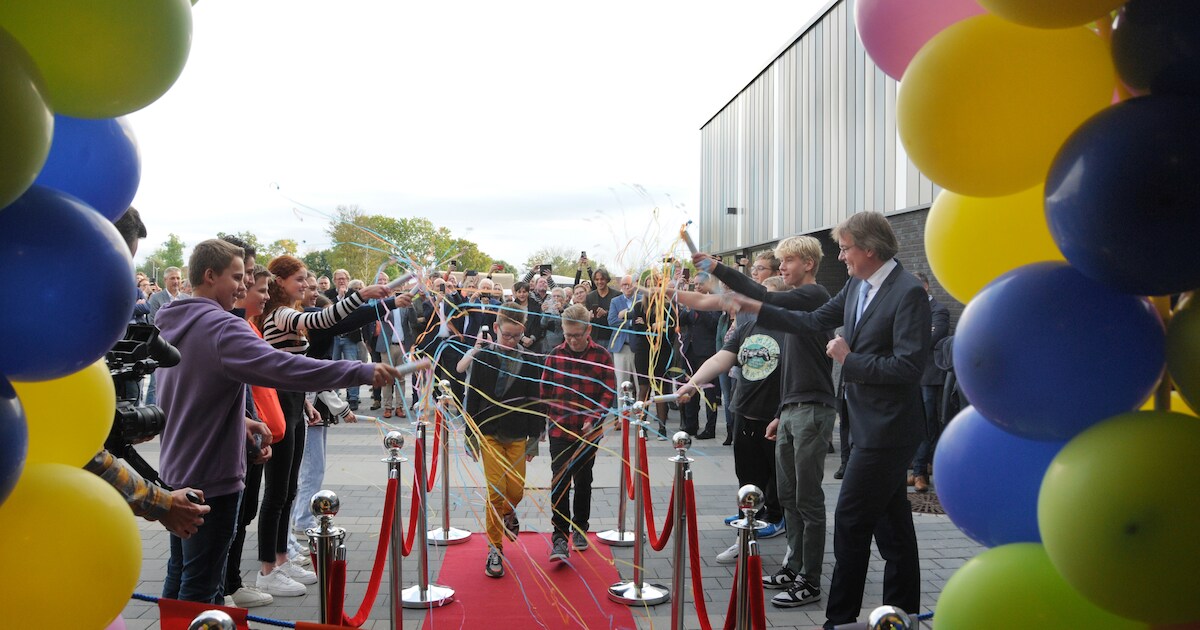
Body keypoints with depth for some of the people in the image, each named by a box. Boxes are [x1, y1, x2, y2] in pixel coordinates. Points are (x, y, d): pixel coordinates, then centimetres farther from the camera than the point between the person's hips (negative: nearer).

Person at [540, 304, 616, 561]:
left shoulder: (602, 356, -4)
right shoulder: (555, 355, -1)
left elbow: (609, 392, -4)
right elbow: (545, 391, 6)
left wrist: (593, 420, -15)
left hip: (588, 432, 0)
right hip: (559, 431, 0)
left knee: (583, 482, 14)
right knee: (560, 482, -5)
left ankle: (580, 529, 32)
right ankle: (560, 536, 1)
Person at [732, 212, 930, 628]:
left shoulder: (908, 293, -18)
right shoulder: (857, 286, 9)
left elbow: (909, 366, -23)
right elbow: (815, 321, 17)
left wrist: (849, 360, -17)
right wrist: (757, 309, 13)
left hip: (885, 429, -9)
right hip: (869, 423, 9)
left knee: (850, 521, -2)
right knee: (891, 523, 17)